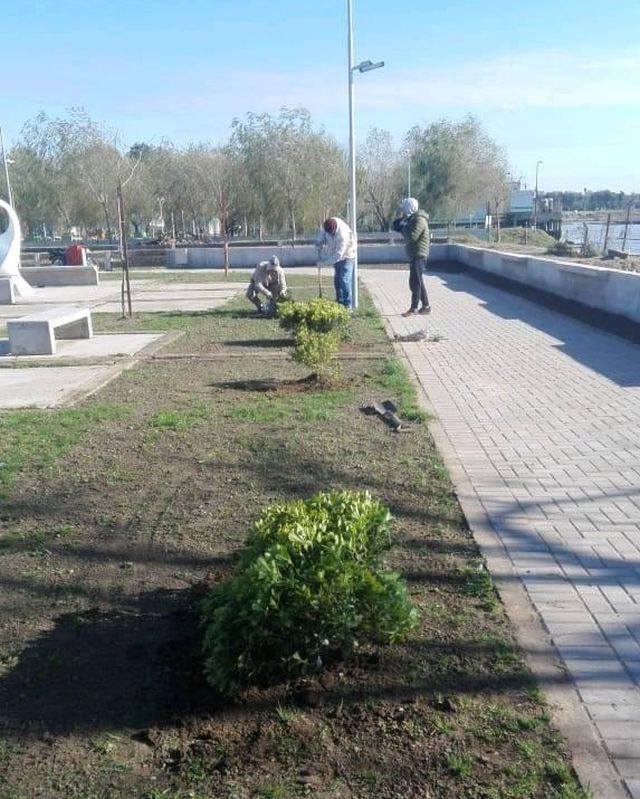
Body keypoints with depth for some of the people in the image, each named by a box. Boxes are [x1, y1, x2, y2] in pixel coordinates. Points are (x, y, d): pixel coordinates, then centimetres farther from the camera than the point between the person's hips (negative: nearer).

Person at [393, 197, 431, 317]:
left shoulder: (419, 220, -14)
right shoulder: (412, 219, 16)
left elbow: (412, 236, -25)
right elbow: (408, 236, 19)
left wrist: (403, 226, -11)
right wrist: (400, 225, 4)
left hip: (418, 255, -10)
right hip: (414, 255, 10)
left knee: (415, 282, -8)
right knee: (418, 282, 13)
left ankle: (414, 308, -5)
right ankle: (426, 306, 19)